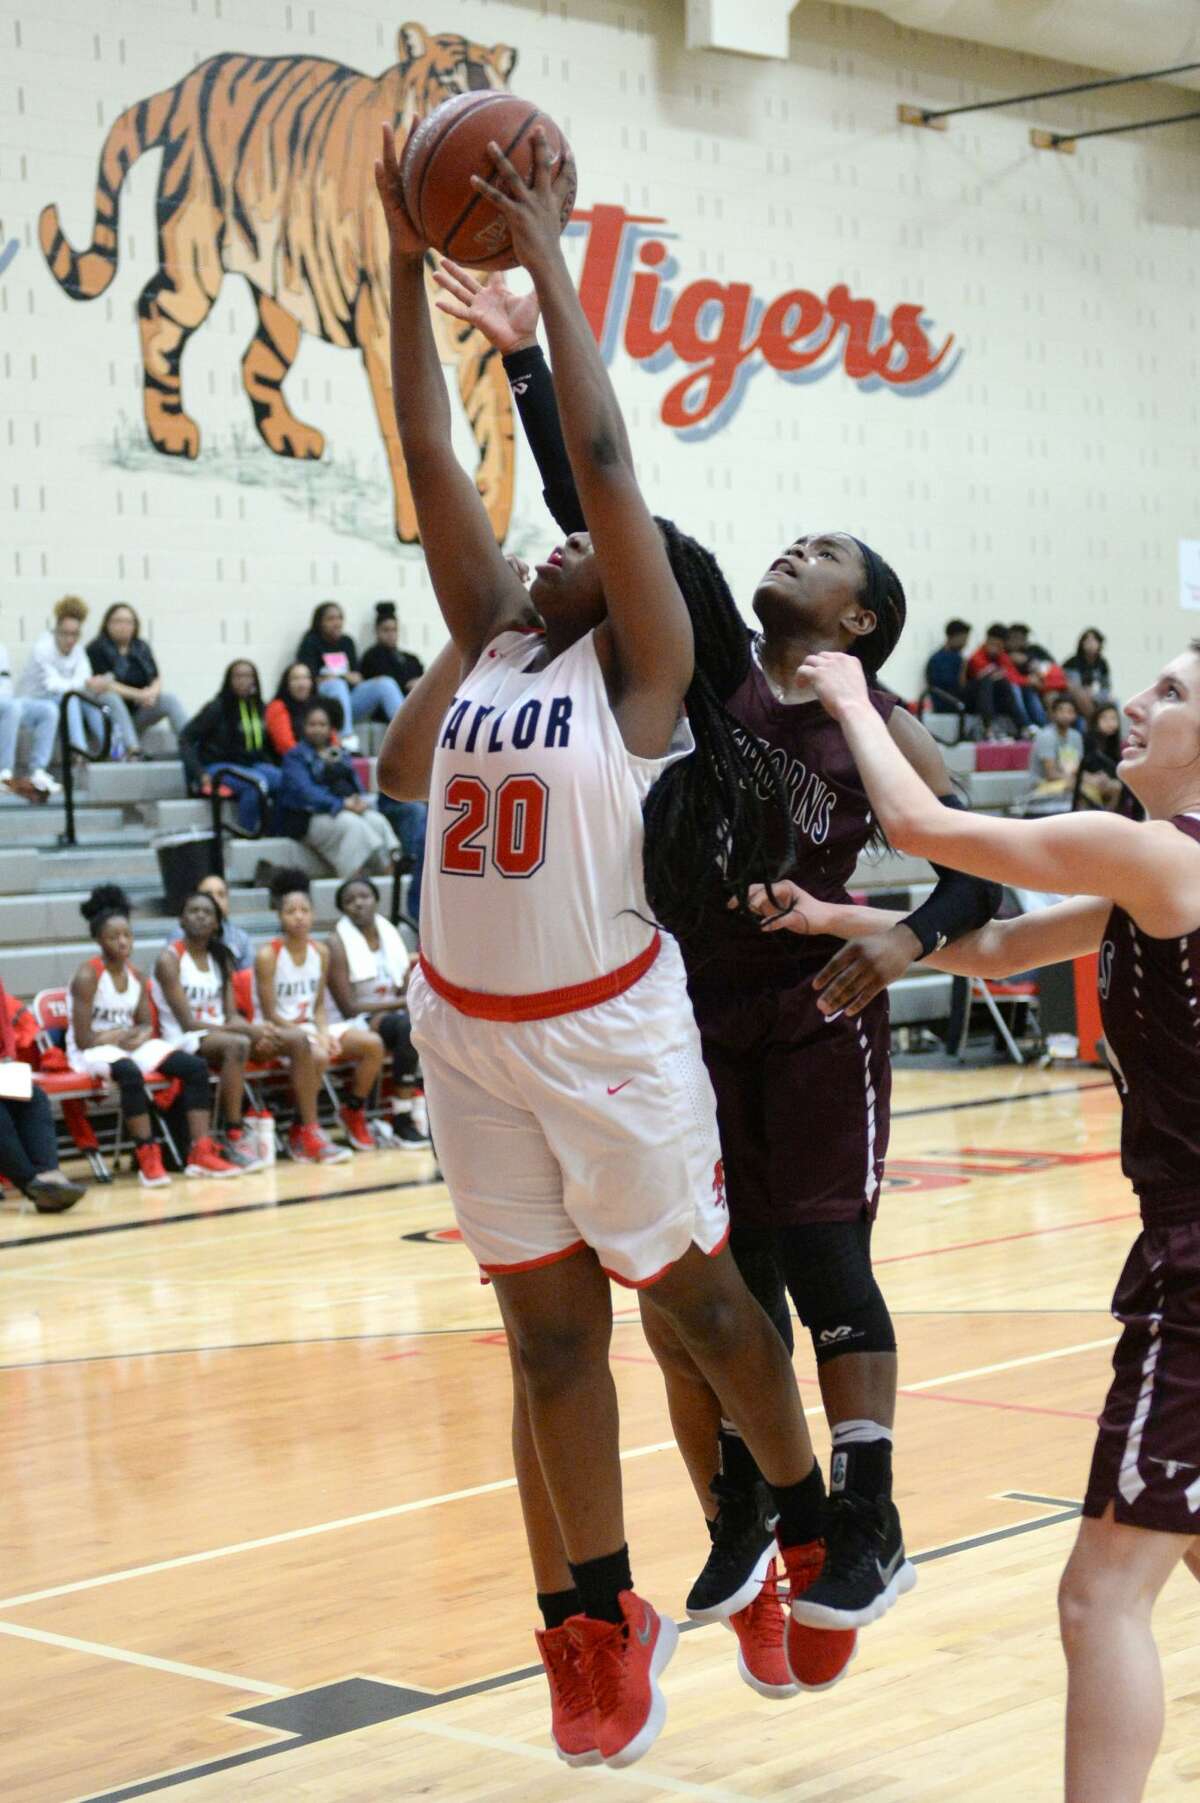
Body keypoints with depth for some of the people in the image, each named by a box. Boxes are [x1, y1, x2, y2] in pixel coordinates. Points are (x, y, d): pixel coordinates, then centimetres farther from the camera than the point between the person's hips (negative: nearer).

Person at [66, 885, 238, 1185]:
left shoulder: (135, 974, 6)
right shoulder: (87, 976, -15)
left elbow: (147, 1025, 8)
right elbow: (83, 1039, -18)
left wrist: (139, 1036, -15)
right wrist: (120, 1036, -12)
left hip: (130, 1044, 7)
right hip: (92, 1051, -7)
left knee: (195, 1066, -11)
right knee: (129, 1072, -41)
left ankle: (201, 1153, -17)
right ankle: (147, 1158, -36)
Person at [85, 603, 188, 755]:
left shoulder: (142, 648, 11)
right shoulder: (97, 649, -5)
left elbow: (157, 680, 7)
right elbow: (104, 686, -16)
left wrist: (152, 693, -18)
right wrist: (138, 694, -23)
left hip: (139, 709, 5)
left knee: (171, 700, -17)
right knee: (111, 697, -36)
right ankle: (132, 749, -52)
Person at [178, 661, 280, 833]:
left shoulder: (259, 708, 12)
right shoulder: (217, 708, -3)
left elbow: (267, 745, 20)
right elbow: (186, 739, -5)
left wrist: (271, 765, 1)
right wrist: (199, 773, -15)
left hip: (252, 765, 5)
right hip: (220, 767, -5)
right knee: (257, 782, -36)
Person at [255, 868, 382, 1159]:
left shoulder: (321, 952, 5)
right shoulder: (268, 955, -12)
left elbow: (319, 1005, 10)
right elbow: (270, 1014, -12)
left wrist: (324, 1032, -11)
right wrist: (312, 1036, -20)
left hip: (312, 1027, 6)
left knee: (373, 1044, -10)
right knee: (317, 1056, -36)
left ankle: (353, 1113, 10)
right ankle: (307, 1132, -23)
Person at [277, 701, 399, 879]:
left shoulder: (341, 754, 24)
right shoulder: (295, 757, 6)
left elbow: (357, 784, 15)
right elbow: (304, 790, -10)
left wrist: (361, 802, -11)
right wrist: (341, 804, -22)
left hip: (349, 809, 5)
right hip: (310, 819, -5)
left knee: (377, 820, -25)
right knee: (351, 823, -33)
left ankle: (391, 867, -42)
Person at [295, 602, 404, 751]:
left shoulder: (347, 642, 20)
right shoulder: (311, 643, 3)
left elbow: (357, 676, 17)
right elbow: (309, 678, -8)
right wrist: (344, 677, -4)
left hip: (350, 696, 6)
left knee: (386, 683, -16)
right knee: (337, 684, -38)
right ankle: (348, 737, -57)